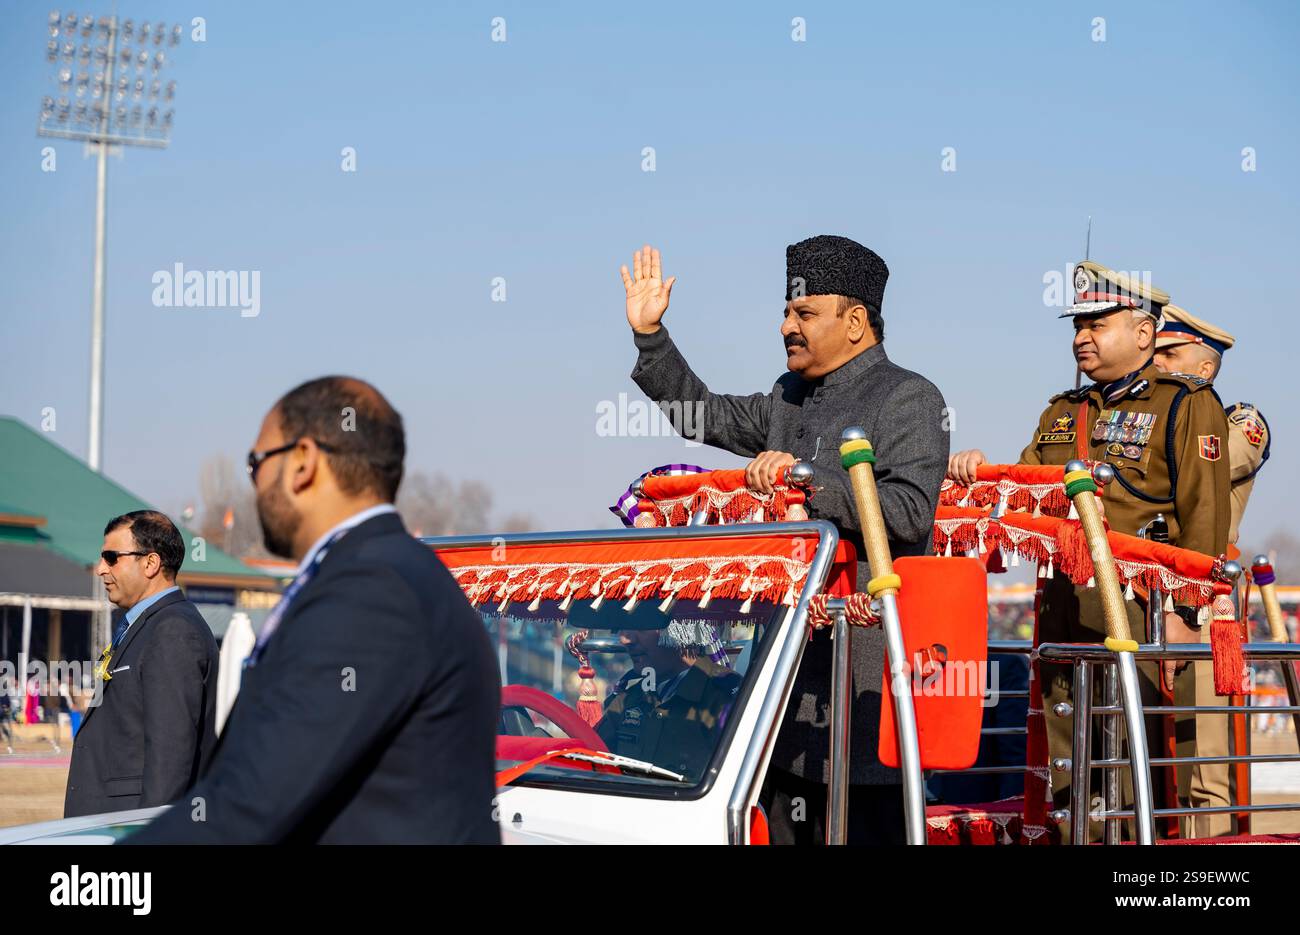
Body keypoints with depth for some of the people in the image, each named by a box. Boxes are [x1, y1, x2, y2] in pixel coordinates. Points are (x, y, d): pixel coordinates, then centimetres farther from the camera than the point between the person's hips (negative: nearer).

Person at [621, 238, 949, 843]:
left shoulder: (909, 398, -6)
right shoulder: (790, 398, 20)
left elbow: (910, 512, -20)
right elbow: (703, 416, 30)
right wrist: (649, 335, 22)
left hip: (866, 671, -8)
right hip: (789, 660, 8)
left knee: (866, 828, -8)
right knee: (782, 822, 11)